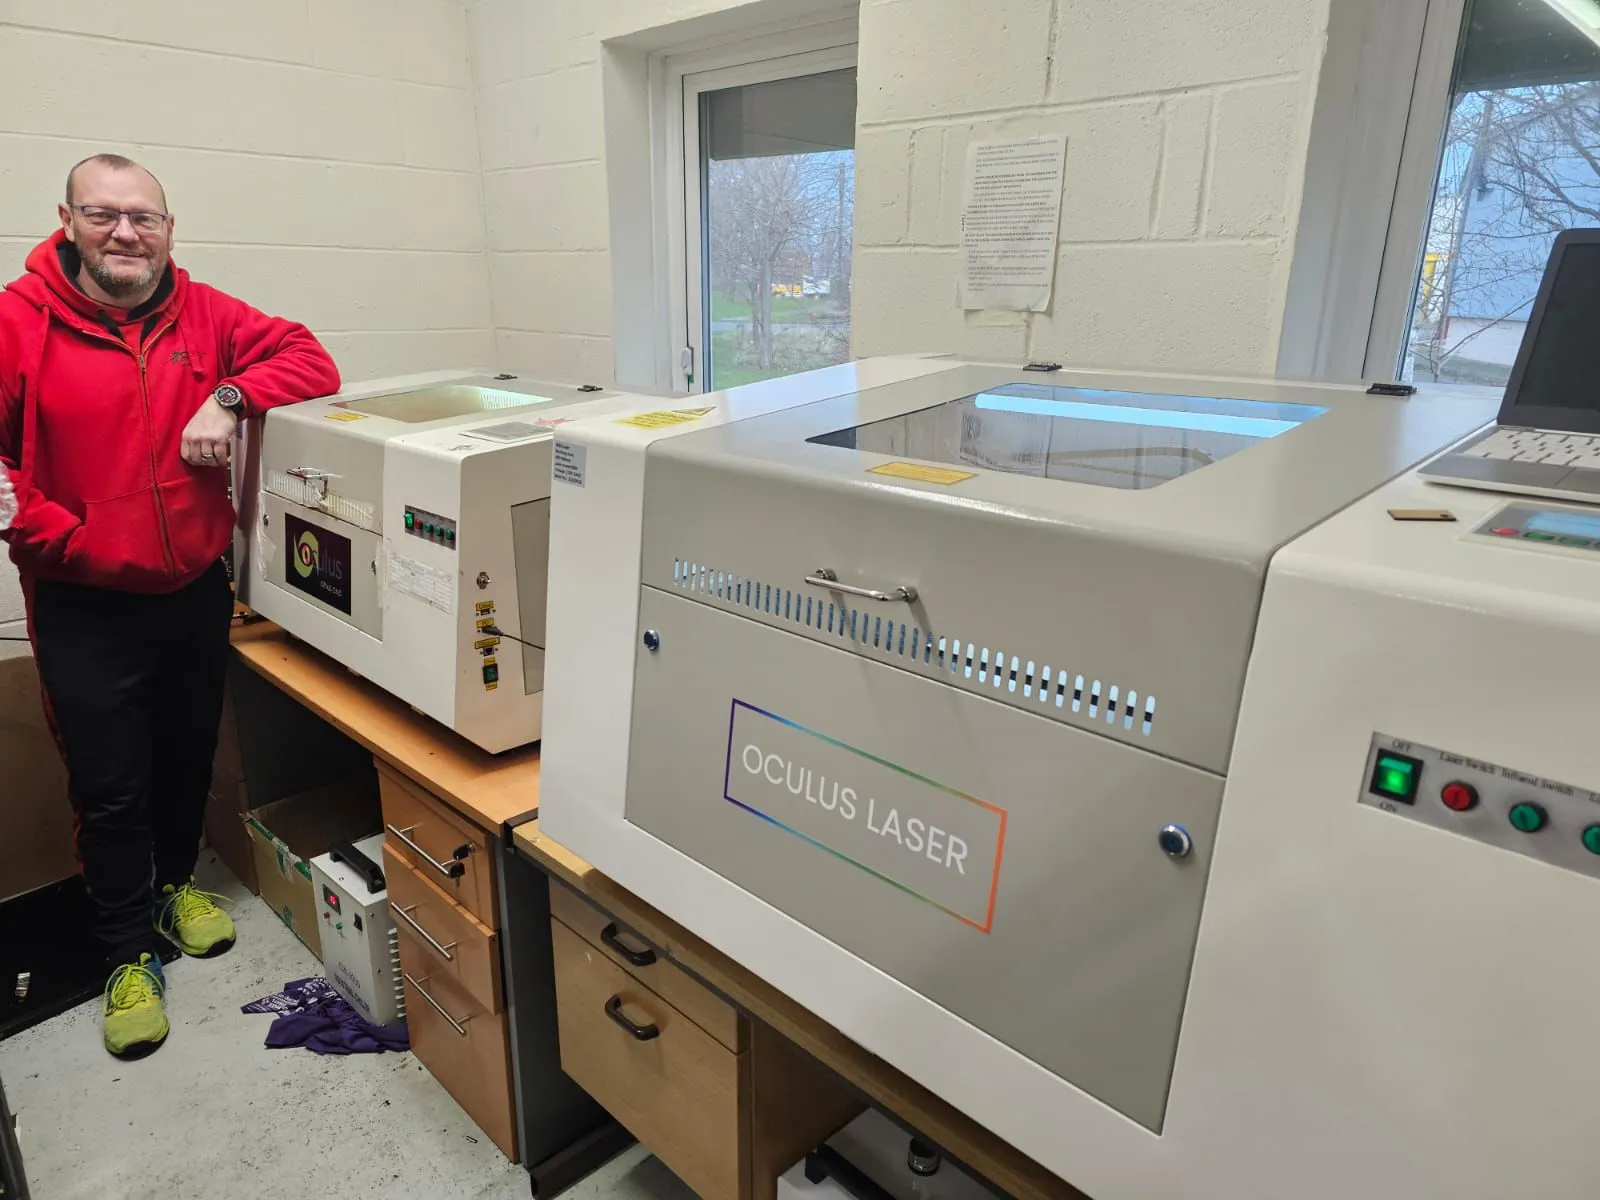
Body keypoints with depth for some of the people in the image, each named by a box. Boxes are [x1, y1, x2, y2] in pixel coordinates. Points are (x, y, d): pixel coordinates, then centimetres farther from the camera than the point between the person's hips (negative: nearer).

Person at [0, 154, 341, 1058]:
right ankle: (132, 951, 26)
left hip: (197, 590, 3)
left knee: (190, 757, 19)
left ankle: (175, 881, 45)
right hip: (86, 605, -3)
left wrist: (229, 397, -19)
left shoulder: (203, 314, 0)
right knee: (110, 787, 7)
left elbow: (309, 359, -5)